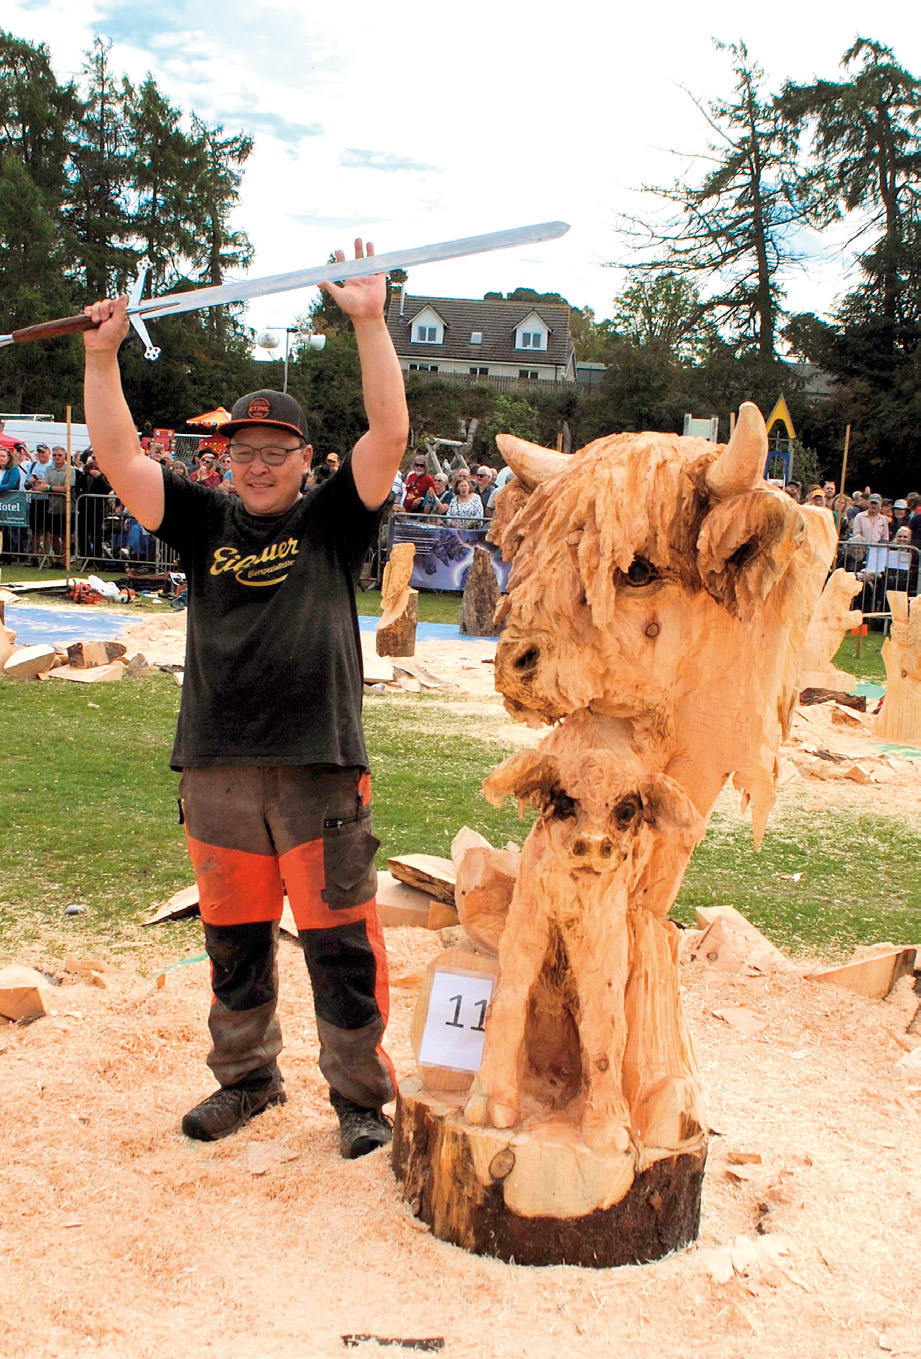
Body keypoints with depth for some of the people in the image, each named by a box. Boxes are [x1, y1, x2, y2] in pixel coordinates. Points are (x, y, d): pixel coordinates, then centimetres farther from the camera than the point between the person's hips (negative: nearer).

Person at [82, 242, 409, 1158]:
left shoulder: (333, 519, 5)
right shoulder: (204, 522, 12)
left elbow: (390, 434, -7)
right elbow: (118, 456, 5)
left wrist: (368, 321, -10)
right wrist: (102, 353, 0)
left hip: (320, 769, -3)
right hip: (216, 770, 4)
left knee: (341, 946, 2)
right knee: (233, 943, 15)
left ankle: (361, 1097, 16)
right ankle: (245, 1077, 32)